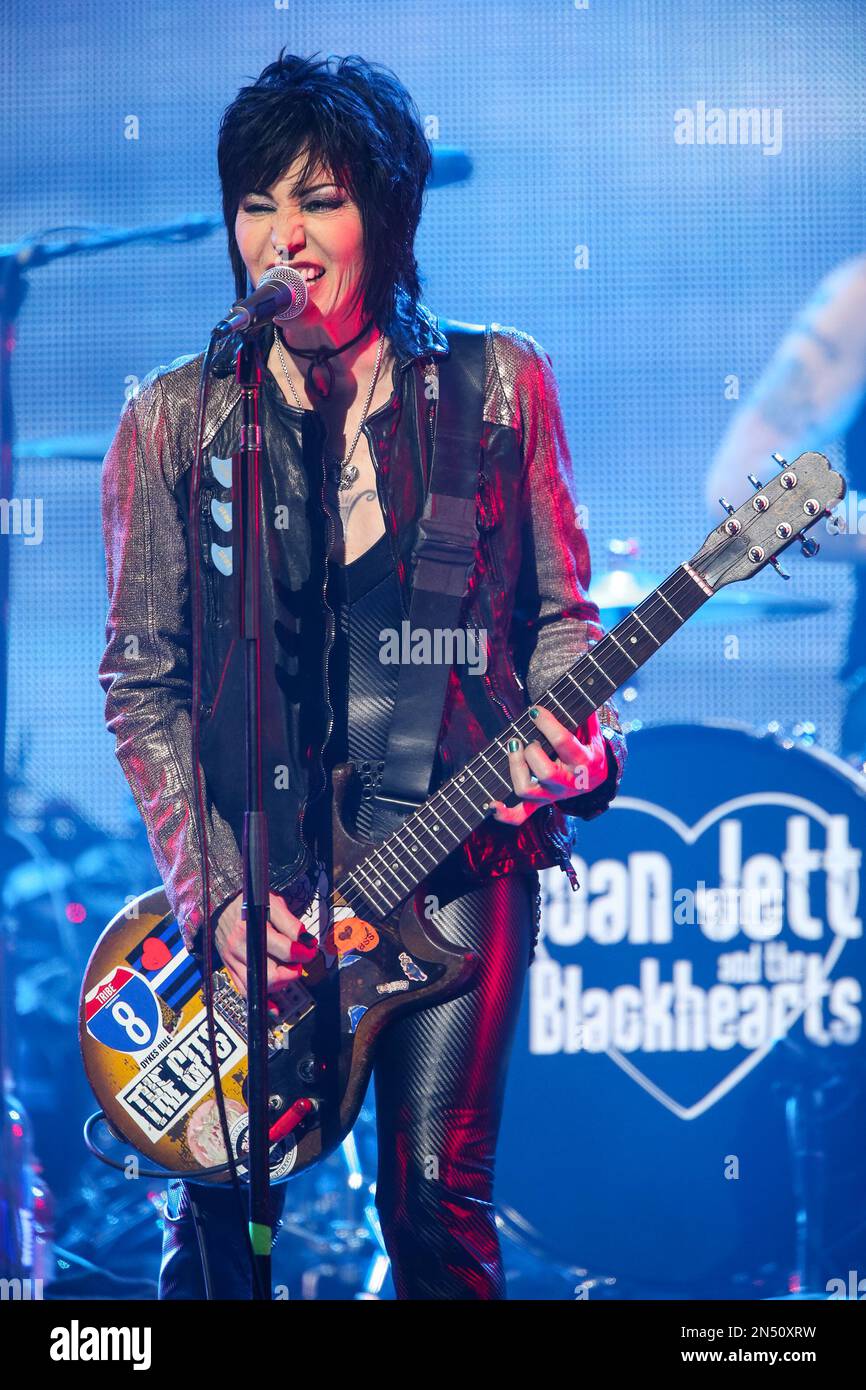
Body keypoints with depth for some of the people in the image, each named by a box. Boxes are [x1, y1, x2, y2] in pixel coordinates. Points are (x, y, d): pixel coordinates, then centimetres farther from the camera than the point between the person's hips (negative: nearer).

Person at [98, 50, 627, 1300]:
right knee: (222, 1209, -1)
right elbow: (140, 681, 3)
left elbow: (560, 612, 9)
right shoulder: (176, 418, 3)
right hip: (252, 860, 0)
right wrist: (213, 893, -6)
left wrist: (579, 744, -13)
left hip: (460, 843, 0)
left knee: (437, 1195, -3)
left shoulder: (498, 385, 5)